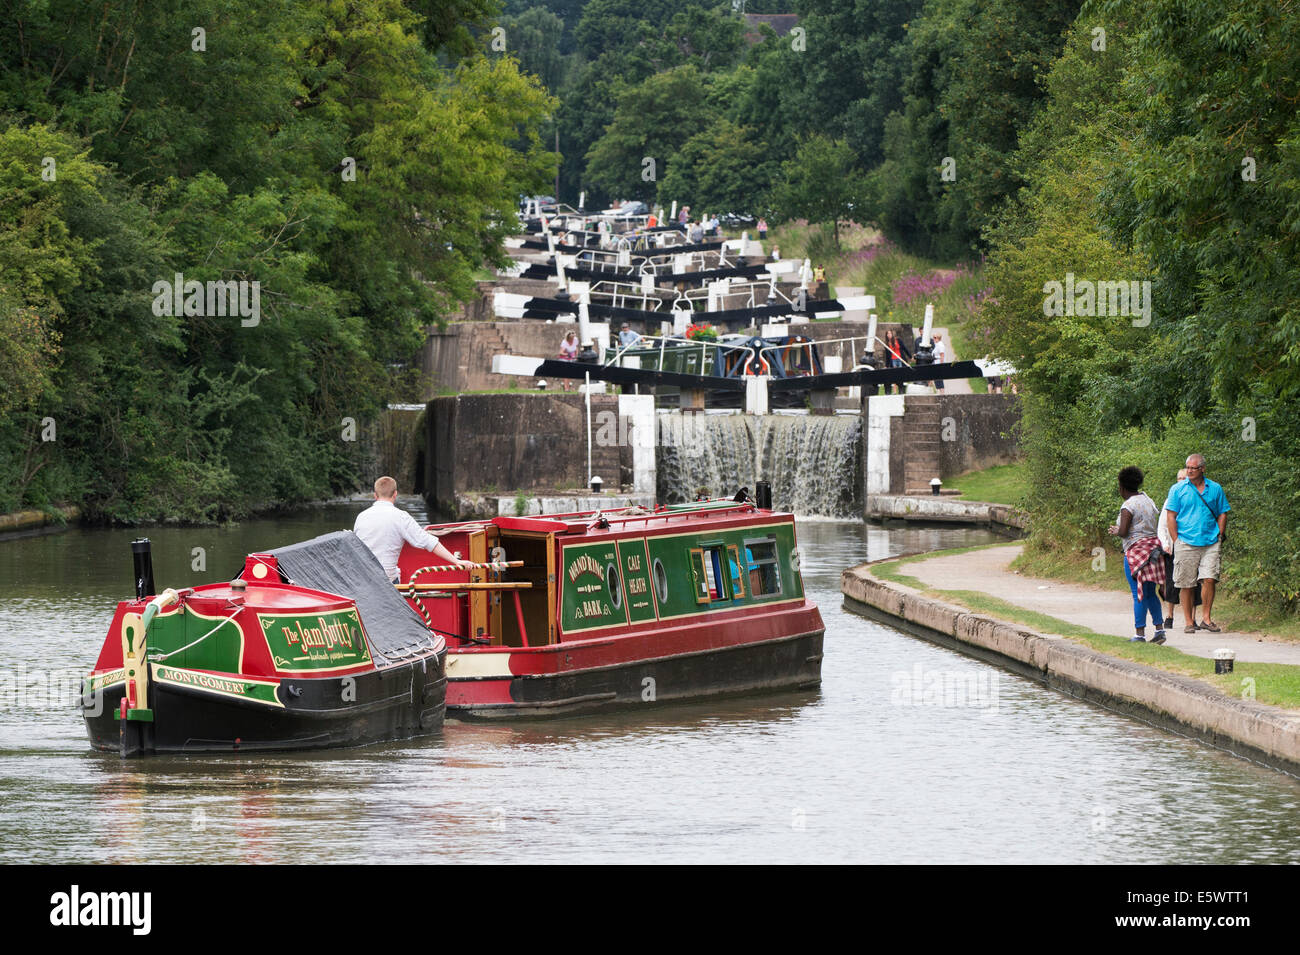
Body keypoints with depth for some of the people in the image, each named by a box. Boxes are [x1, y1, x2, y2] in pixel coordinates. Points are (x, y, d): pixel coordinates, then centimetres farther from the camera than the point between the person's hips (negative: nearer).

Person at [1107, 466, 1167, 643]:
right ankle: (1160, 630, 11)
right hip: (1153, 545, 8)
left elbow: (1123, 532, -19)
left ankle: (1140, 634, -5)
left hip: (1136, 551, -8)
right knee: (1151, 593, 14)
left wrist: (1116, 530, 6)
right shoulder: (1149, 501, 13)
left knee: (1138, 595, -5)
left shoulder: (1128, 506, -13)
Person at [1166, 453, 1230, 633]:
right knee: (1185, 584, 0)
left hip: (1210, 543, 1)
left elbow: (1222, 514, 17)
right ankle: (1188, 622, 8)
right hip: (1186, 543, -1)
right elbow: (1171, 517, 4)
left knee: (1209, 579, -10)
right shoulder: (1178, 490, 5)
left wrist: (1220, 537, 6)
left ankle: (1206, 618, 1)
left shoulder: (1215, 489, 10)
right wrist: (1177, 542, -3)